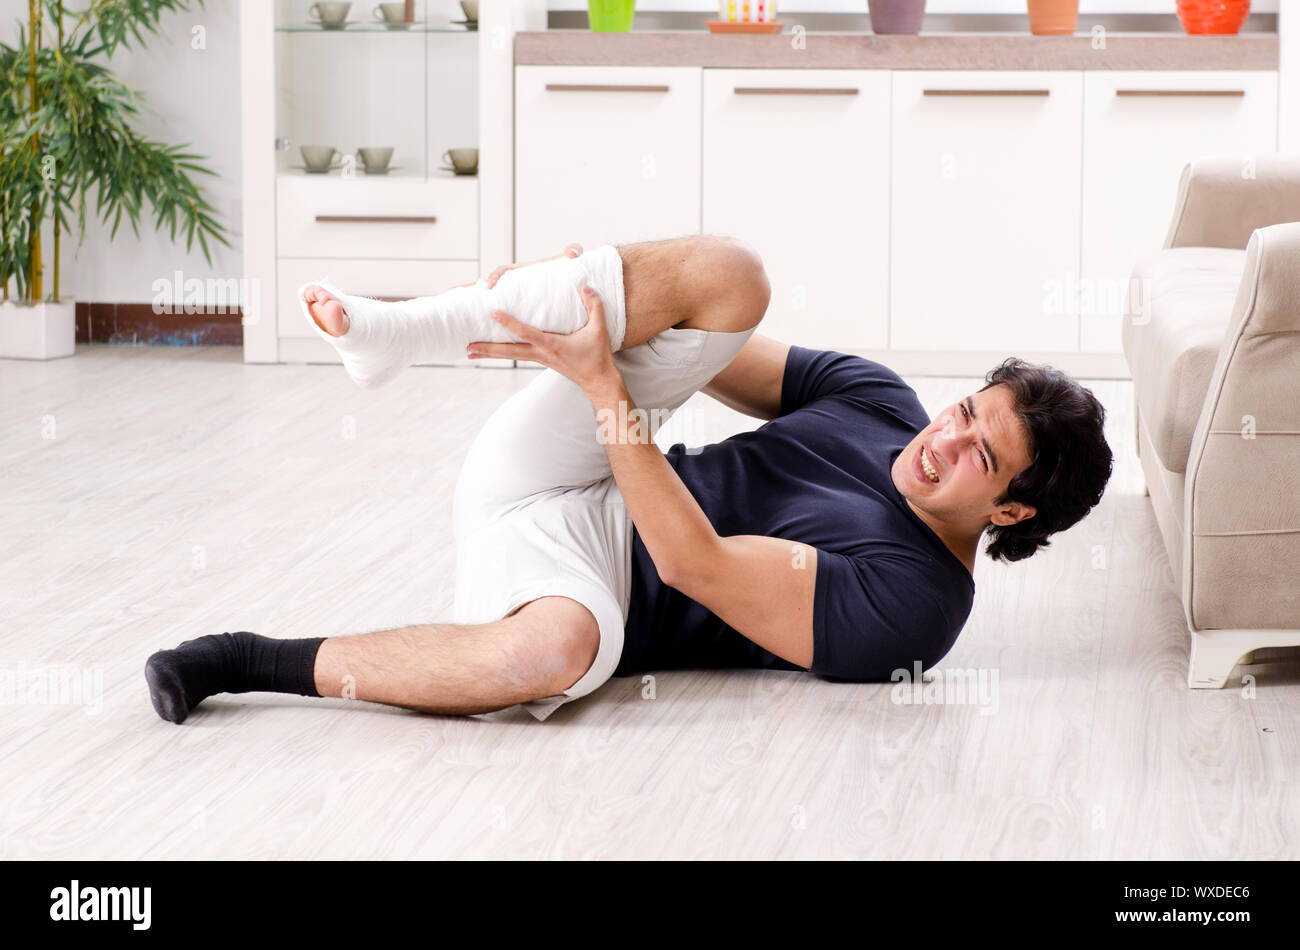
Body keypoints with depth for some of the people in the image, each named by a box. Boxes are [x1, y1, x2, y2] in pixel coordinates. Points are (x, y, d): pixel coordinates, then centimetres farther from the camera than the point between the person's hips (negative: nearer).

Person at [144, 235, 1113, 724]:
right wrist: (591, 291, -6)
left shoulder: (912, 607, -14)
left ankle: (263, 664, -28)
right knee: (725, 274, -17)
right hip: (535, 474, 5)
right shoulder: (877, 396, 7)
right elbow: (703, 337, 14)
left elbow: (693, 564, -21)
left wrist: (603, 383, -23)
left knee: (555, 648, -46)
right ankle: (395, 328, -24)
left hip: (592, 563, -5)